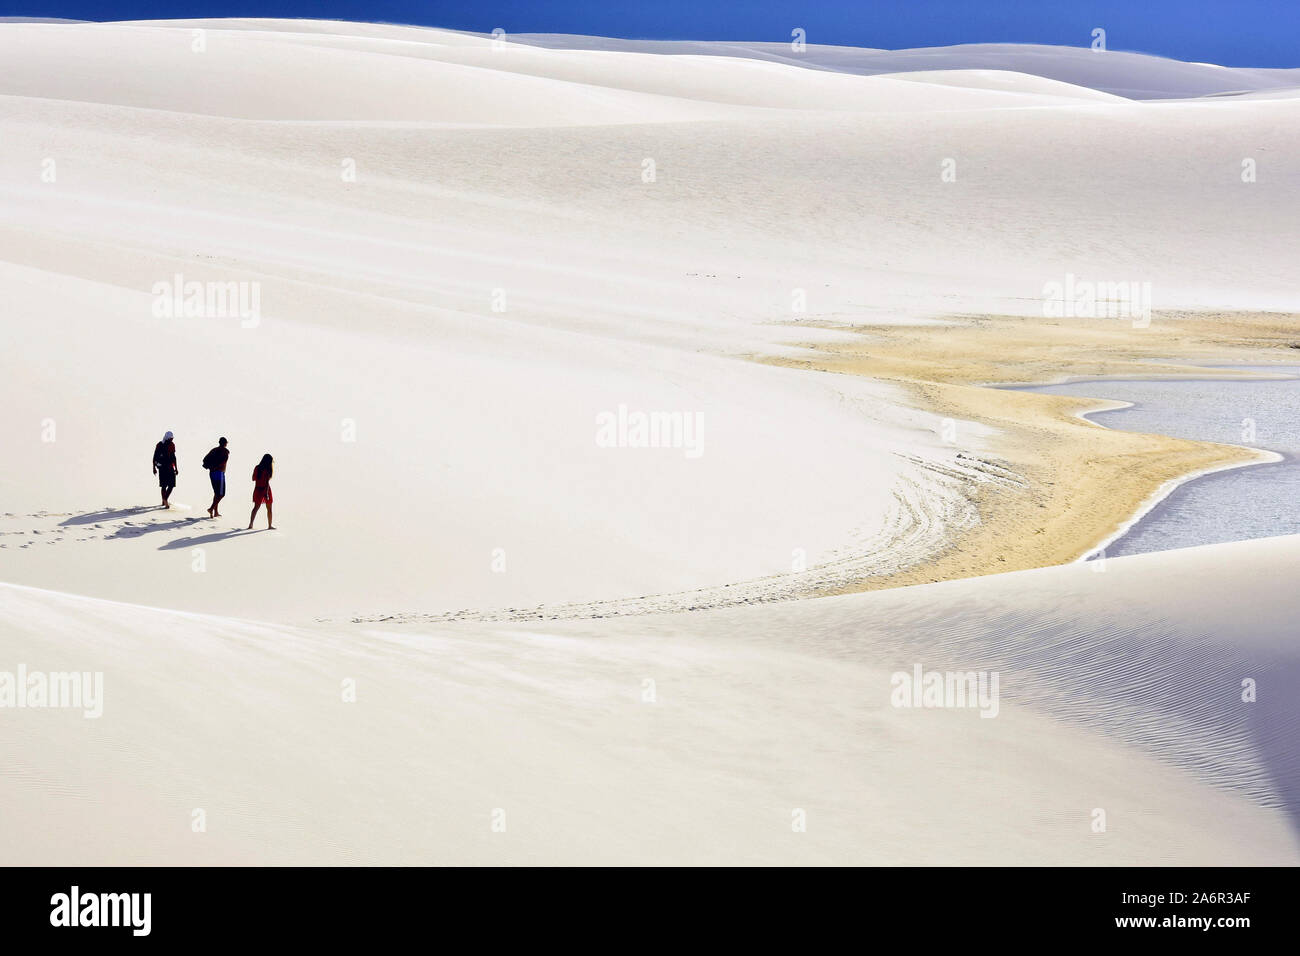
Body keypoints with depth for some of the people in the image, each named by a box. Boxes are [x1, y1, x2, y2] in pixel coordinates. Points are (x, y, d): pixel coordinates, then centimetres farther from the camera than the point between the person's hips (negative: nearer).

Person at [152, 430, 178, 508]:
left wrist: (176, 468, 15)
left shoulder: (172, 445, 8)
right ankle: (165, 502, -4)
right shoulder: (159, 445, -4)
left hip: (170, 467, 4)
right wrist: (154, 468, 0)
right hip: (162, 467, -4)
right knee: (164, 485, -5)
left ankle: (164, 500, 16)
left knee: (171, 485, 2)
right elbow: (155, 457, 2)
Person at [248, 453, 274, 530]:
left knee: (256, 507, 6)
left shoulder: (257, 468, 2)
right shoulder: (267, 470, -14)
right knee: (269, 508, 10)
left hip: (257, 489, 4)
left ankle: (250, 524, -8)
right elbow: (267, 482, -18)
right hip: (265, 489, -4)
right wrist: (267, 493, -19)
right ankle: (269, 525, 15)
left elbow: (253, 479, 10)